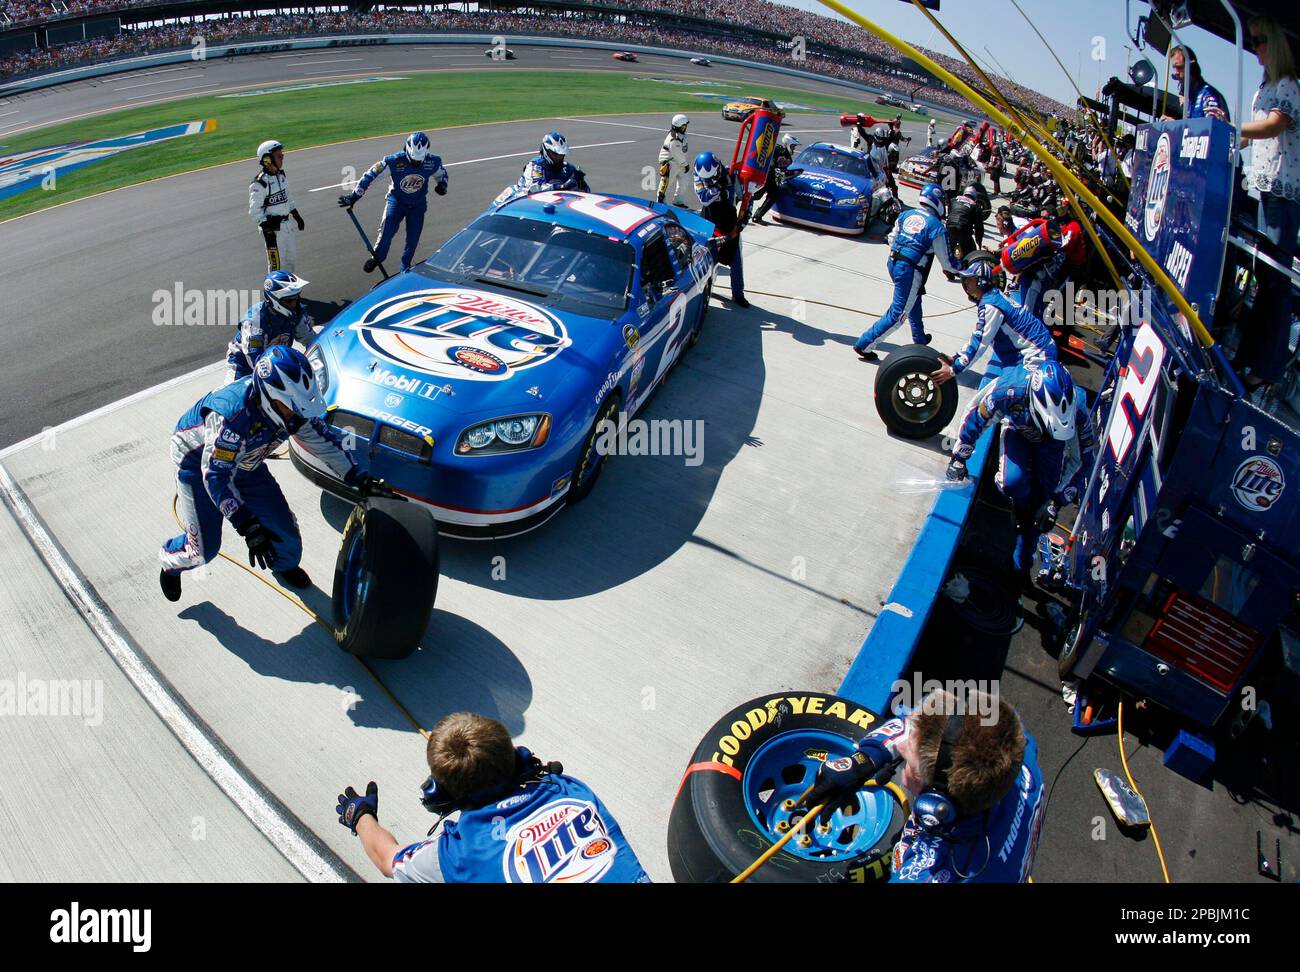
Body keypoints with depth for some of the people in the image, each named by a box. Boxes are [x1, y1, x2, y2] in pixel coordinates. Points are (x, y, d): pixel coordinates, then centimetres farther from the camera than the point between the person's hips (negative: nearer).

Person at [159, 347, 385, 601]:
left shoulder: (290, 404, -22)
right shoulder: (233, 414, -42)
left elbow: (321, 438, -7)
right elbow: (216, 476, -39)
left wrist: (357, 477, -14)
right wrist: (248, 527, -45)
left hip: (245, 464, 5)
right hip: (200, 467, -5)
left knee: (282, 523, 3)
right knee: (205, 548, -2)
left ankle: (285, 564, 36)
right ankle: (170, 562, 33)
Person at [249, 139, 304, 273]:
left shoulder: (281, 175, 7)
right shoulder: (260, 183, -19)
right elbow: (255, 211, -19)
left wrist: (297, 216, 21)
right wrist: (267, 231, -22)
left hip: (286, 224, 9)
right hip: (272, 228, -9)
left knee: (292, 258, 19)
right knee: (277, 263, -5)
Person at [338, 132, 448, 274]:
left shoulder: (433, 162, -17)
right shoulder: (395, 161, -25)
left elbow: (442, 173, 8)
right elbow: (371, 174, -18)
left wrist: (442, 185, -16)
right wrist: (354, 196, -19)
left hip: (418, 204, 2)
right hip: (396, 200, -2)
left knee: (413, 239, -1)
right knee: (387, 230, -20)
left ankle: (405, 269, 21)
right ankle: (377, 258, 6)